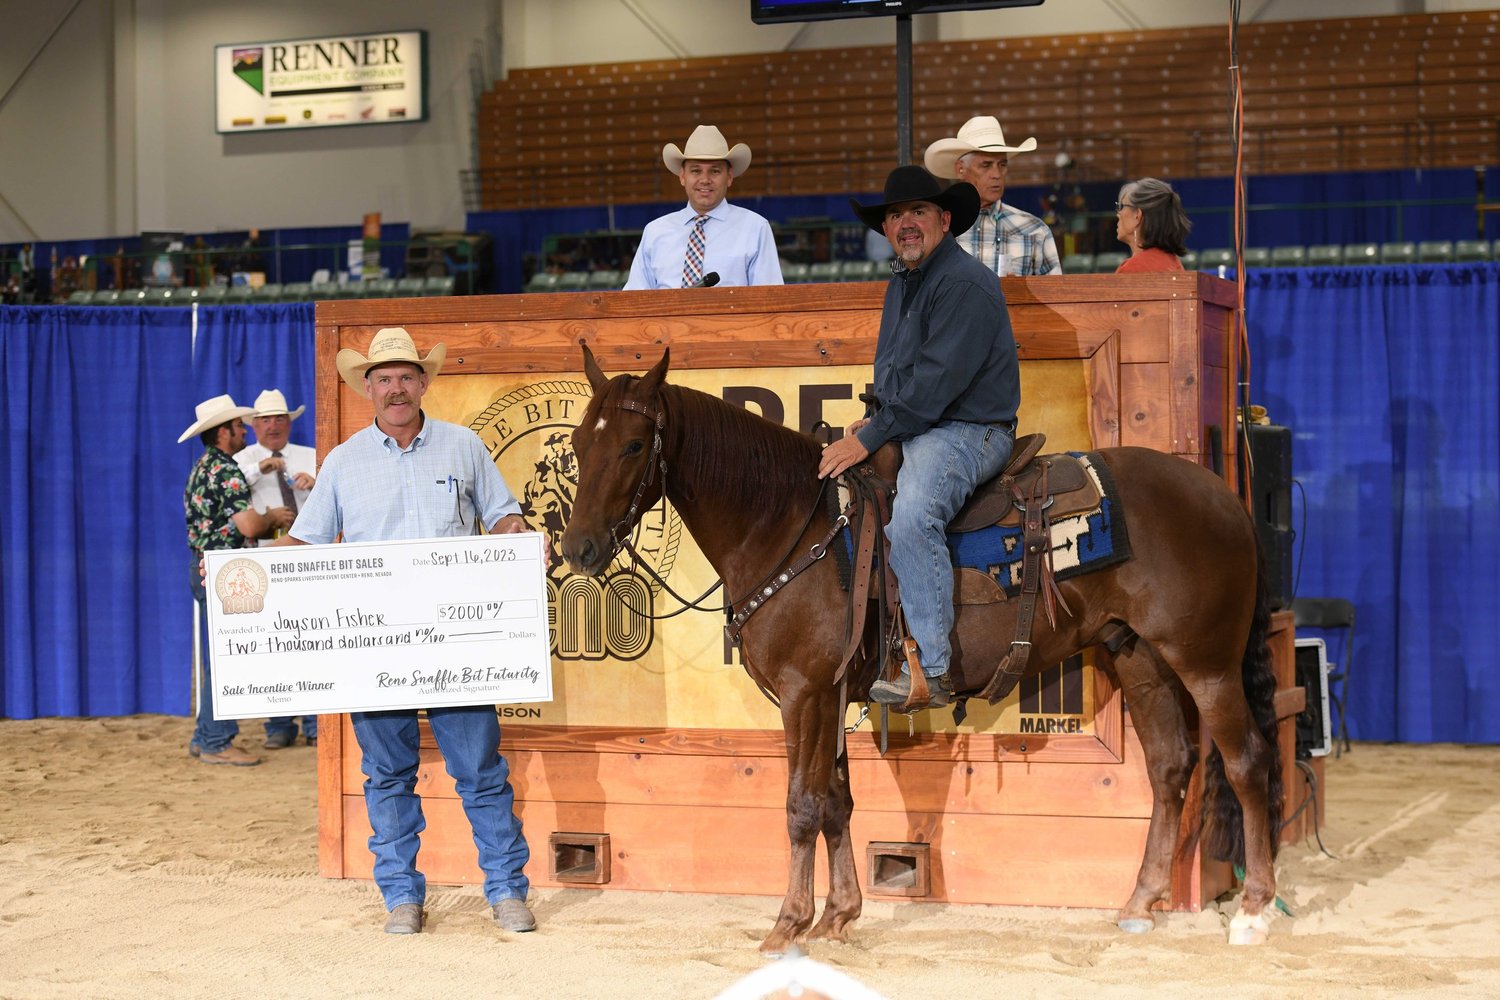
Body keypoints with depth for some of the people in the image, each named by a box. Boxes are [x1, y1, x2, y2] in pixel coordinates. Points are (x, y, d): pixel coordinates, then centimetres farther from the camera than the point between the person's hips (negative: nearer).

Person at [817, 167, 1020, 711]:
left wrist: (872, 437, -21)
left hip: (968, 431, -11)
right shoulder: (900, 286, 17)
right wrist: (875, 419, 7)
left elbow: (937, 378, -22)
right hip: (911, 429, 11)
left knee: (912, 514, -33)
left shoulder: (965, 282, -14)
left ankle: (932, 672, -32)